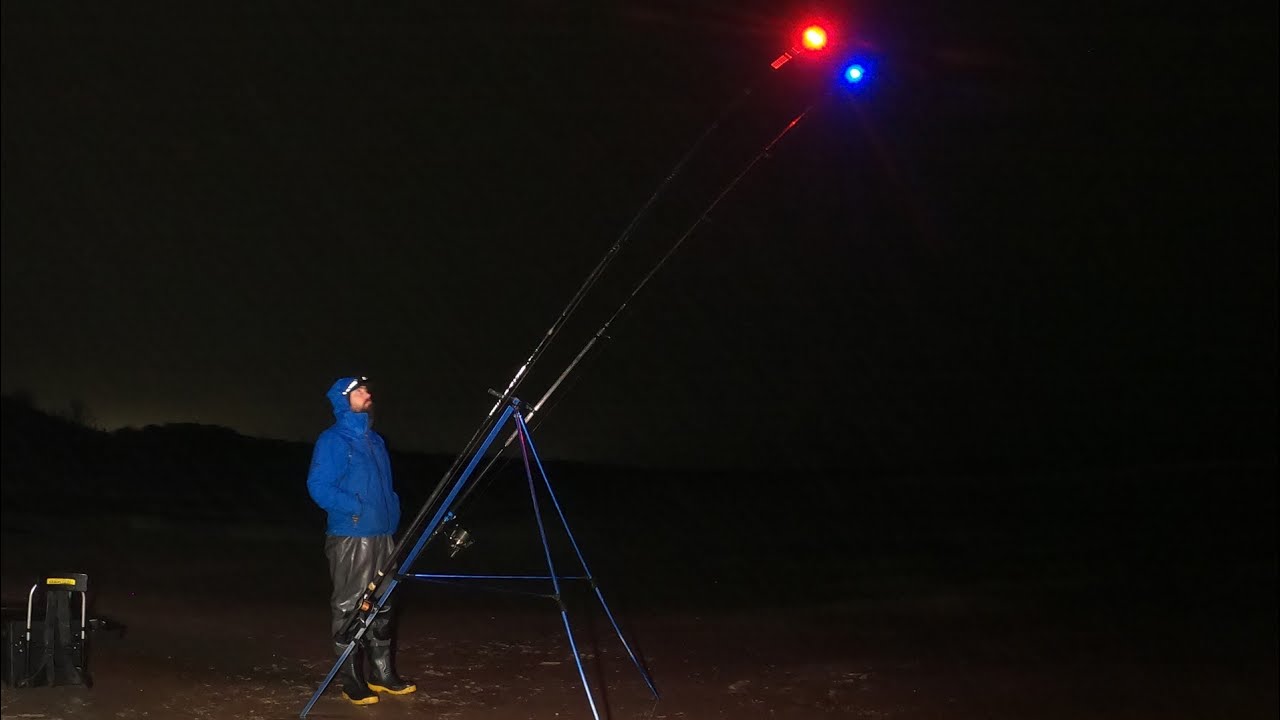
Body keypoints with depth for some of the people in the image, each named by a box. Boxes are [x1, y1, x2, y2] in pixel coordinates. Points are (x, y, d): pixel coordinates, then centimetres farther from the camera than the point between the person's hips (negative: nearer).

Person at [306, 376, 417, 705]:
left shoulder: (375, 440, 15)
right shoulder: (333, 440, -8)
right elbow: (318, 486, -15)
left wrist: (393, 513, 10)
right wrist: (354, 508, -18)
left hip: (382, 534, 8)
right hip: (350, 537, -8)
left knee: (381, 604, 13)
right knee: (349, 607, -2)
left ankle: (382, 673, 21)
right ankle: (352, 680, 4)